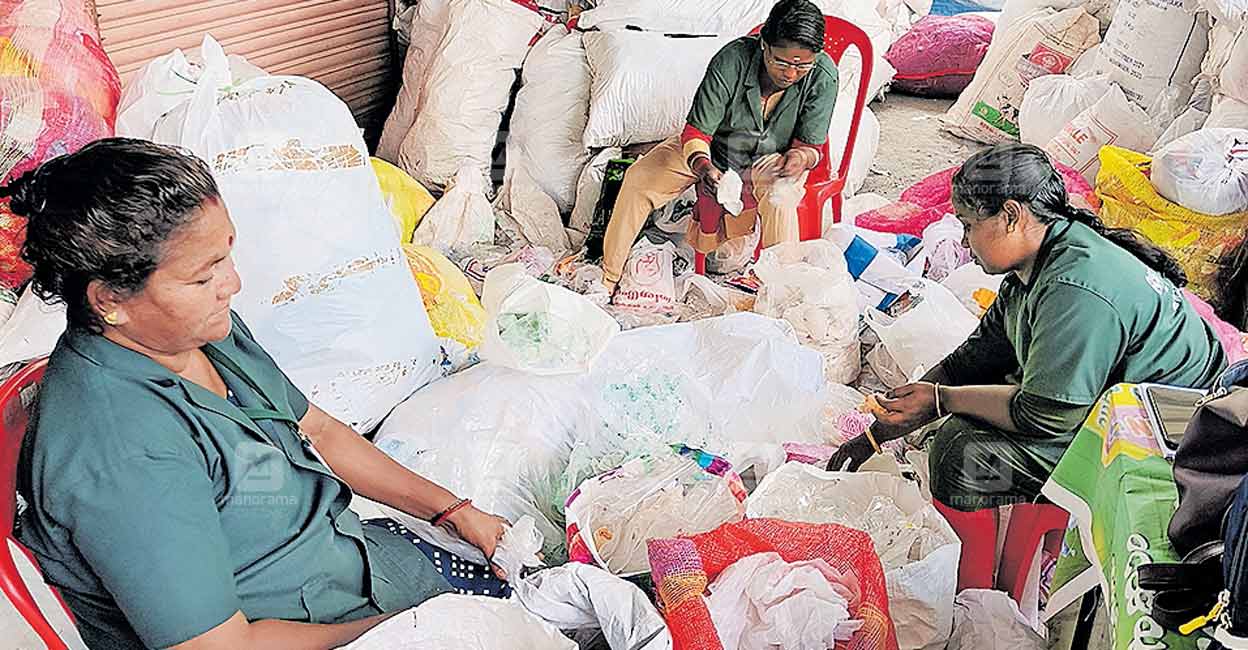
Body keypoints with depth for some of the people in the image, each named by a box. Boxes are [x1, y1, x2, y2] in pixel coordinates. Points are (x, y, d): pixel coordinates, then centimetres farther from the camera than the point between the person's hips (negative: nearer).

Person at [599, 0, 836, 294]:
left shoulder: (823, 76, -26)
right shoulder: (732, 60, -29)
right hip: (713, 149, 1)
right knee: (639, 178, -15)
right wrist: (704, 166, -47)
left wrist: (800, 157, -42)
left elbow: (809, 145, -17)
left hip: (773, 157, -1)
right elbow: (696, 131, -26)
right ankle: (608, 276, -2)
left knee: (779, 201, -35)